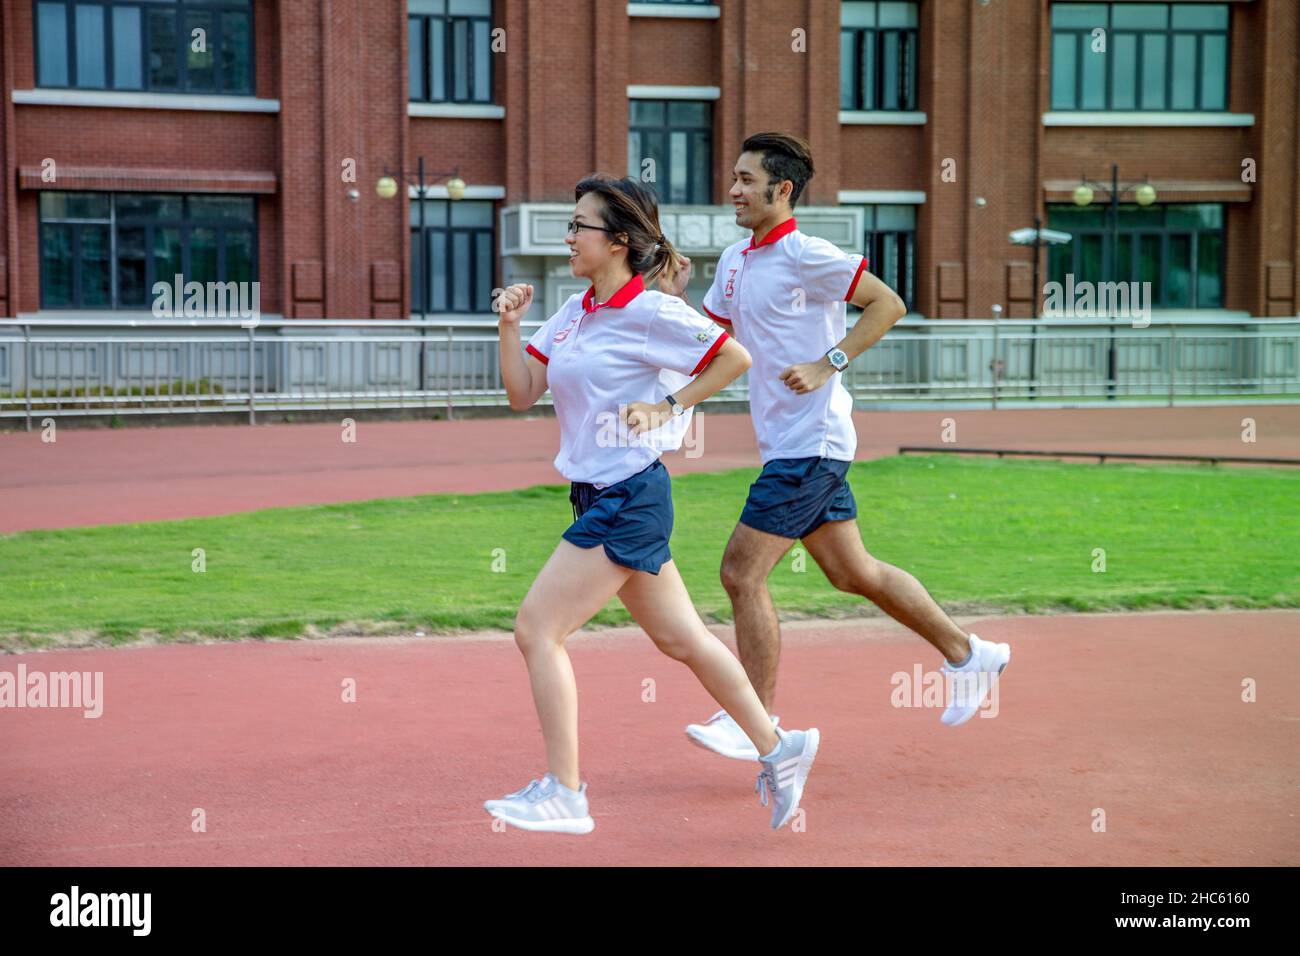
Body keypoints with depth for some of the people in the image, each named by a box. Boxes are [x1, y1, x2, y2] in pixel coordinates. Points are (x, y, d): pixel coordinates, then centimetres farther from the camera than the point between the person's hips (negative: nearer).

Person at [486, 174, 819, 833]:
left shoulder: (650, 312, -12)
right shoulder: (573, 312, 11)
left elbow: (736, 358, -8)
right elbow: (522, 393, 11)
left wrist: (667, 406, -10)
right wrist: (509, 326, -2)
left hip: (627, 499, -9)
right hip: (600, 499, 9)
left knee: (537, 629, -10)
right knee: (679, 638, 14)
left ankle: (563, 793, -4)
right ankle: (777, 749, 24)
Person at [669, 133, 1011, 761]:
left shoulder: (805, 255, -13)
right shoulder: (734, 261, 14)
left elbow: (888, 304, -13)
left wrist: (828, 364, -18)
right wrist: (674, 296, 5)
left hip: (809, 444, -9)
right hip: (789, 446, 9)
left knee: (741, 573, -9)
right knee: (854, 573, 15)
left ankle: (758, 725, 1)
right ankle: (966, 655, 28)